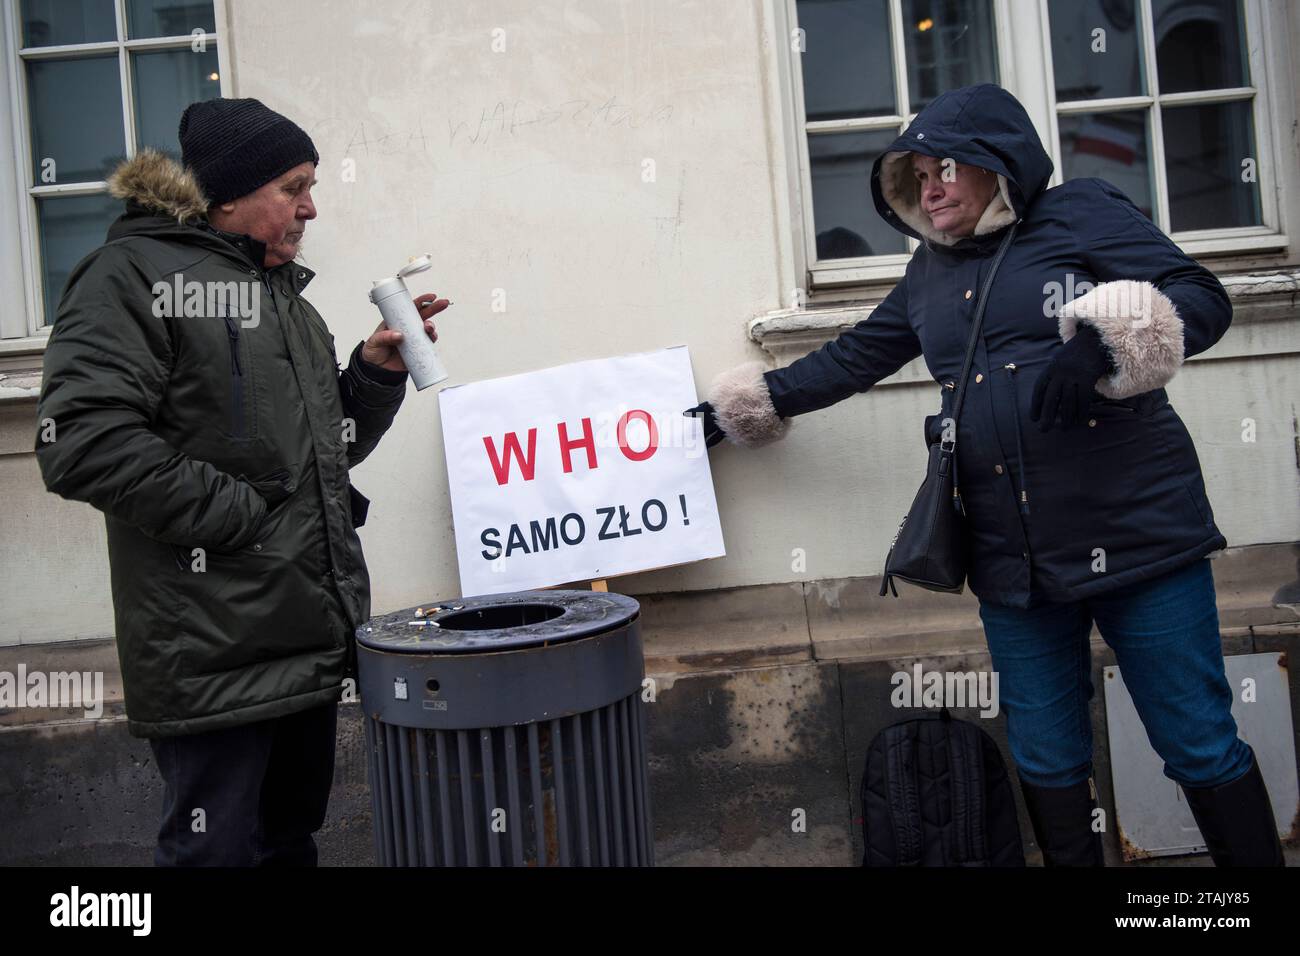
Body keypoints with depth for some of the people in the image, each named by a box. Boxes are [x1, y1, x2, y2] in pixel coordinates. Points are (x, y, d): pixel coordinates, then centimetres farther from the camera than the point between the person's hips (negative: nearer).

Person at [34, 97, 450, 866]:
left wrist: (377, 368, 7)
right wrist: (236, 515, -17)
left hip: (312, 640, 8)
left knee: (292, 838, 17)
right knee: (220, 849, 1)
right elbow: (82, 442, -19)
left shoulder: (282, 292, 19)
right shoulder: (135, 275, -6)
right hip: (218, 652, -7)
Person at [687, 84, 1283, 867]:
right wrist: (743, 405, 26)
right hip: (1015, 562, 5)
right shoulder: (932, 273, 17)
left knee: (1201, 744, 3)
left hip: (1138, 532, -5)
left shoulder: (1081, 214, 0)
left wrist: (1104, 346, -25)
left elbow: (1203, 299, -6)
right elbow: (854, 358, 24)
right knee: (1047, 761, 11)